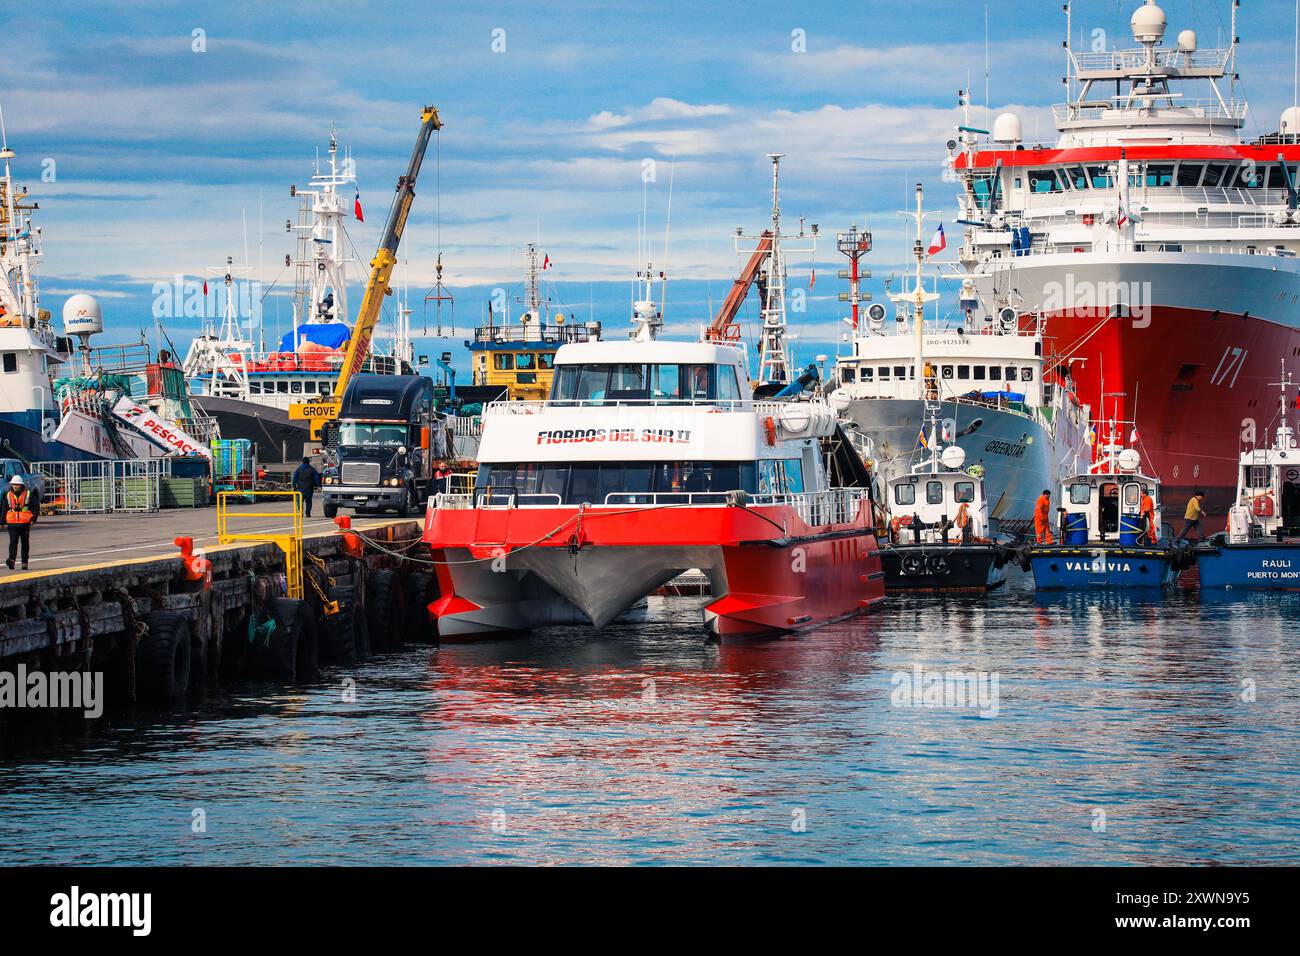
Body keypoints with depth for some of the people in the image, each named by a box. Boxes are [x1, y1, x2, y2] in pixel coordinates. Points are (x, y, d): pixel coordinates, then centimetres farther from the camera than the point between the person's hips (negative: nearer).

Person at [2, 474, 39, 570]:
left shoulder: (29, 494, 2)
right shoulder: (8, 495, 9)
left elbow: (36, 507, 4)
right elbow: (4, 509, 17)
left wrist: (34, 518, -7)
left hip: (25, 523, -1)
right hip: (12, 523, 1)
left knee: (25, 543, 7)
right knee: (13, 541, -14)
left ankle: (24, 562, 15)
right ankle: (11, 560, -27)